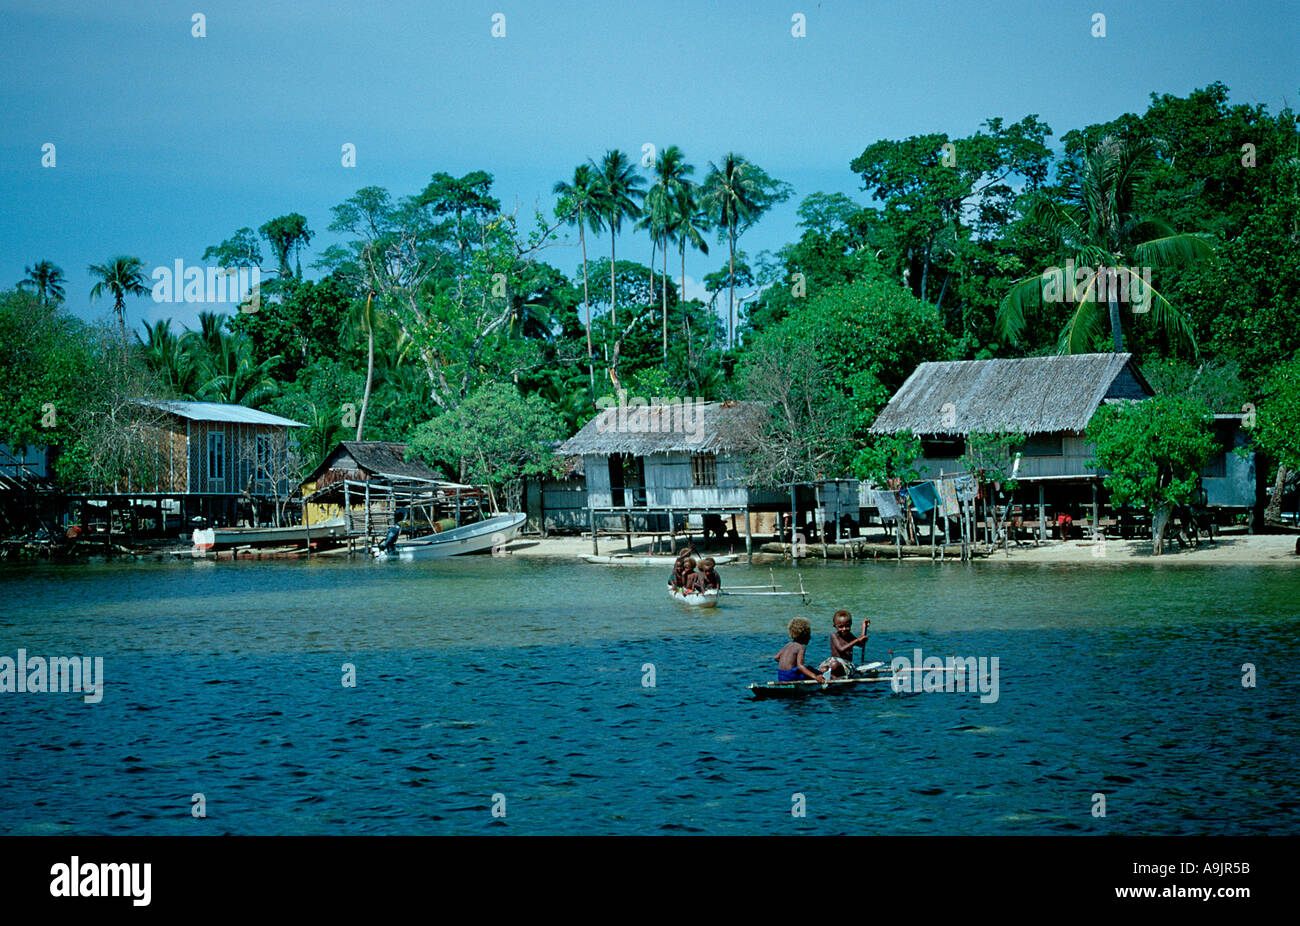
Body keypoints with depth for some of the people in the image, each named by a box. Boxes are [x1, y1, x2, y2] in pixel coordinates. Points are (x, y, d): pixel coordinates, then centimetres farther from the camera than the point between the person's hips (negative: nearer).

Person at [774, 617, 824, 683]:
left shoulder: (788, 645, 11)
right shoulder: (801, 647, -11)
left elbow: (776, 657, 16)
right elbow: (800, 666, -24)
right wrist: (815, 677, -33)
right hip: (791, 677, -8)